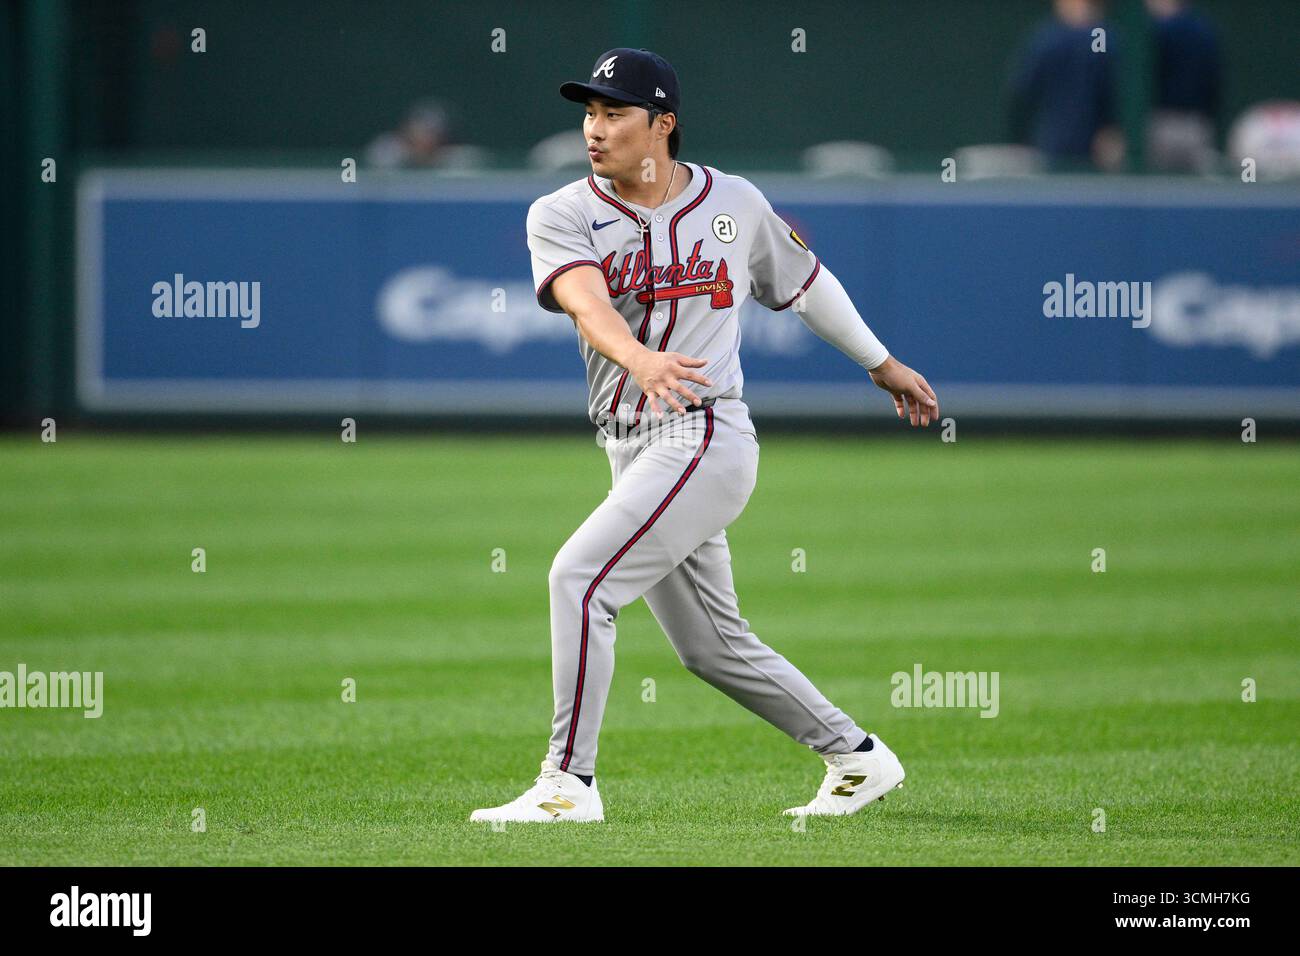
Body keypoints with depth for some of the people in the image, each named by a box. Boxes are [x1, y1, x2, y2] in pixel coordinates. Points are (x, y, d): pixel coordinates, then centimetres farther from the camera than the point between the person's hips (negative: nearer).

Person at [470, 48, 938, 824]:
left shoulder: (735, 205, 1)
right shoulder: (562, 216, 1)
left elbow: (806, 281, 18)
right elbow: (586, 300, -21)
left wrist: (882, 364, 27)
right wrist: (640, 359, -42)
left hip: (706, 437, -5)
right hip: (632, 452, 5)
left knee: (580, 576, -20)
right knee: (713, 647, 13)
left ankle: (568, 783, -16)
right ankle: (858, 759, 29)